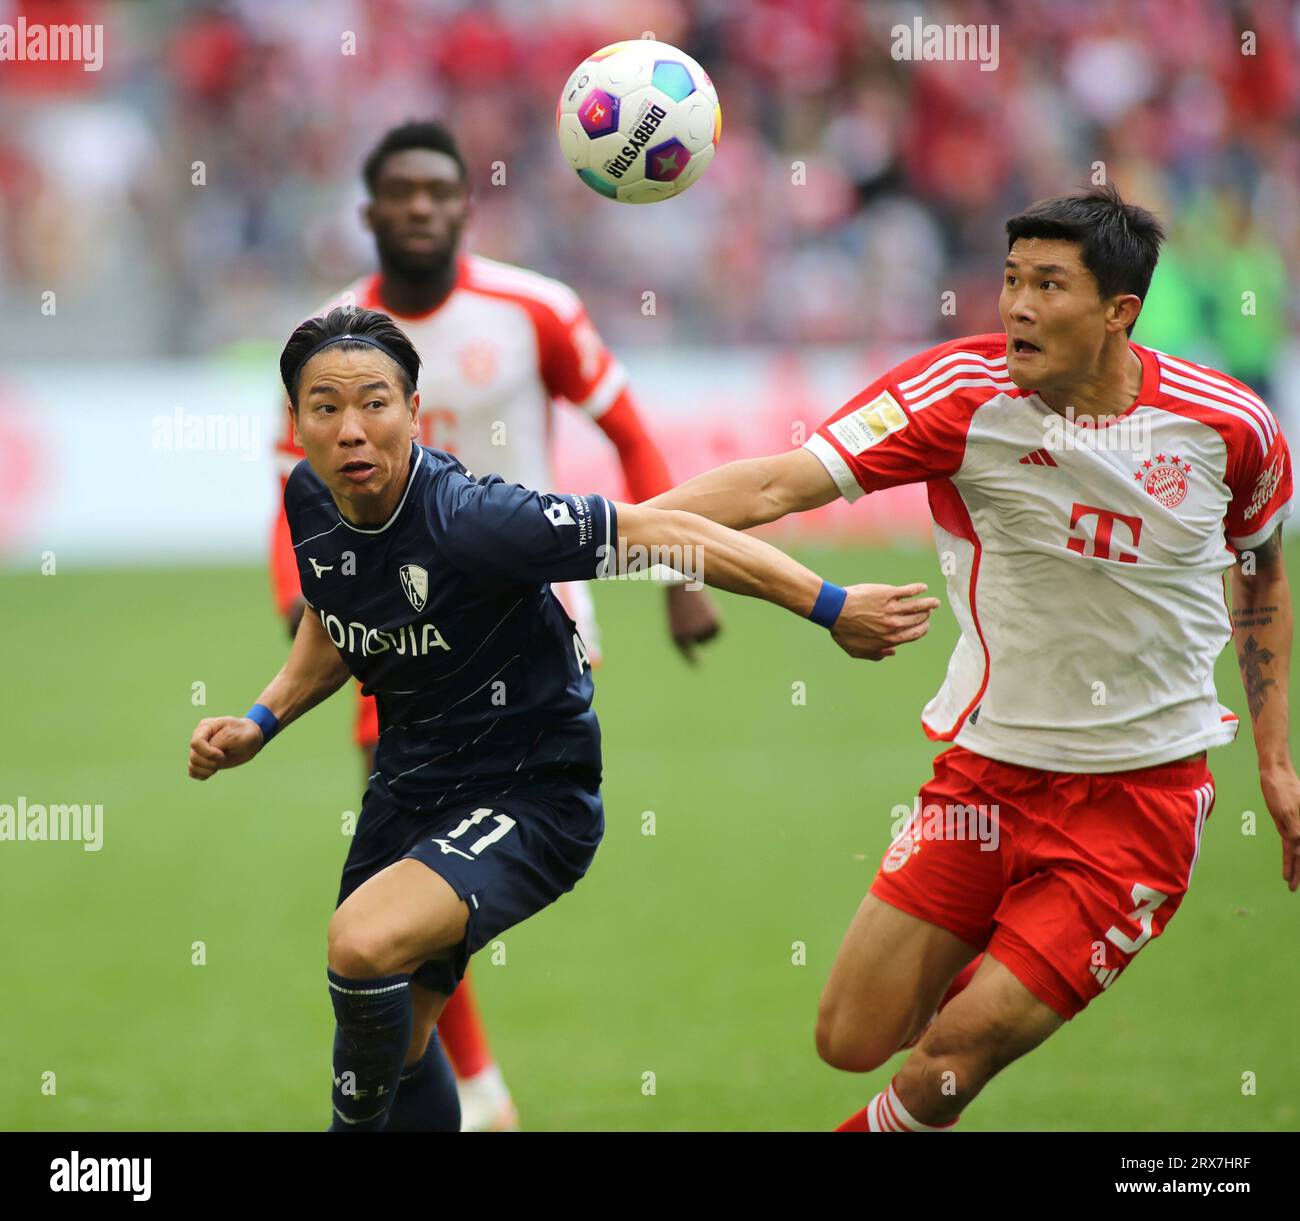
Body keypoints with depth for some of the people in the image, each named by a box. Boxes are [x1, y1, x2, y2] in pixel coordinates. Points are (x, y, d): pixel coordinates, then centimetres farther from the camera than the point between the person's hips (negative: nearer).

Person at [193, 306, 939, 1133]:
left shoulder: (469, 521, -28)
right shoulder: (311, 504, -6)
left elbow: (667, 535, -23)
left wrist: (833, 608, -22)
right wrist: (260, 723, 3)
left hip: (531, 795, -8)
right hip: (412, 784, 8)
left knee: (365, 941, -31)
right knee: (396, 1034, 16)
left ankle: (360, 1124, -5)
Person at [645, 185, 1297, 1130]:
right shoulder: (964, 393, -12)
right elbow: (778, 485, -21)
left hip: (1143, 794, -2)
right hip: (991, 763, 2)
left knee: (953, 1059, -12)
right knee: (854, 1042, 2)